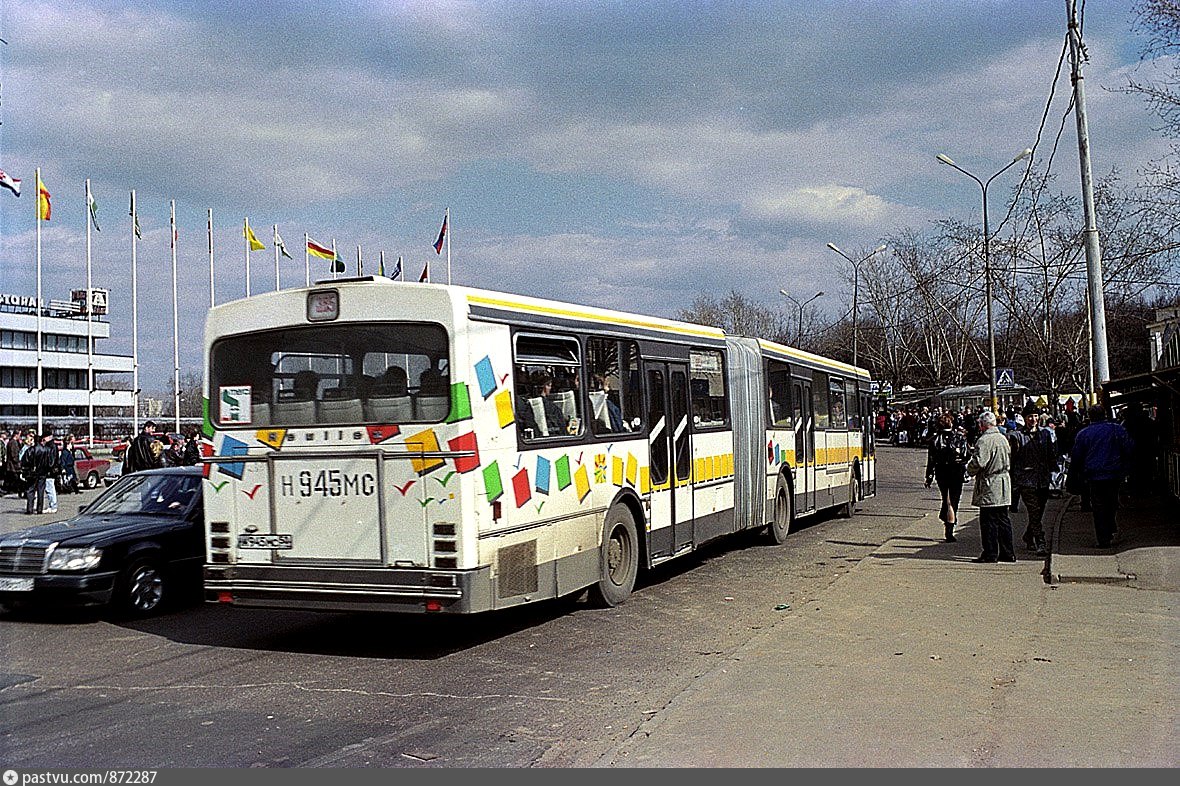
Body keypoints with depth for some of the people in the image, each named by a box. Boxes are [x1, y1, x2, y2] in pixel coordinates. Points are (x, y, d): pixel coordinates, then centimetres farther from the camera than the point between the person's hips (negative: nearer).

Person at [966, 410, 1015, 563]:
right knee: (1003, 519, 12)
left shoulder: (984, 440, -16)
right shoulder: (1003, 439, 11)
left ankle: (990, 554, -1)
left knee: (988, 521, -3)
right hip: (1004, 484, 8)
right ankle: (1008, 553, 15)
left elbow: (978, 462, -21)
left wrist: (970, 470, -2)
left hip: (989, 486, -8)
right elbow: (1009, 460, 21)